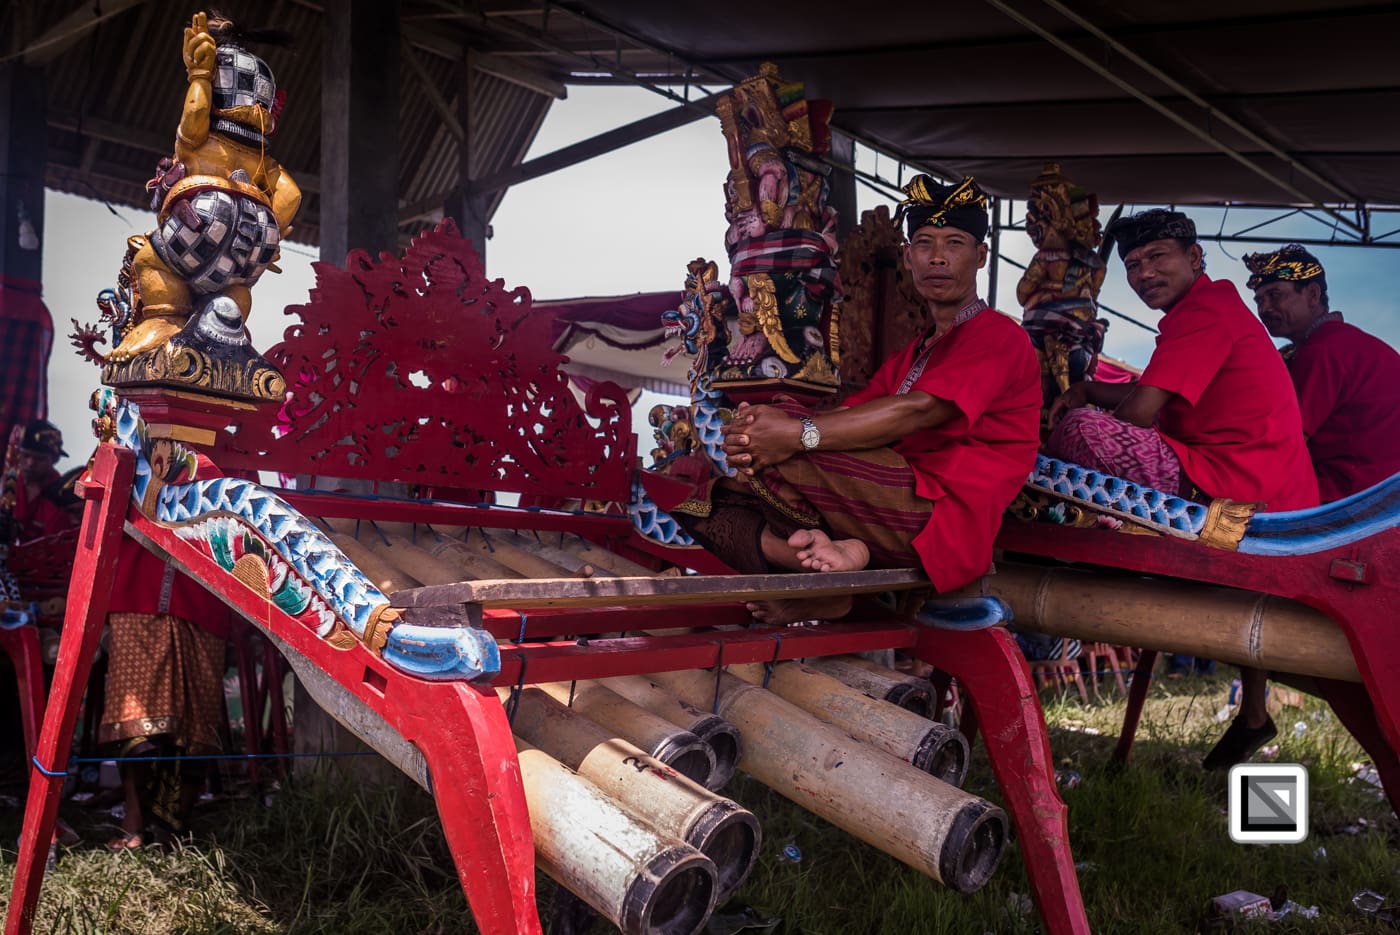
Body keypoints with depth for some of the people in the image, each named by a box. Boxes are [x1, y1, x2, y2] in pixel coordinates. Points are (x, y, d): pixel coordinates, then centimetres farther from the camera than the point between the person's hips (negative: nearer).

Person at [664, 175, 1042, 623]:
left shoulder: (999, 337, 2)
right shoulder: (913, 354, 29)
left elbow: (922, 410, -17)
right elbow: (851, 414, 11)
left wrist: (800, 433, -27)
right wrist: (758, 432, -12)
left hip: (939, 515, -9)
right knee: (708, 501, -3)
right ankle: (822, 554, -22)